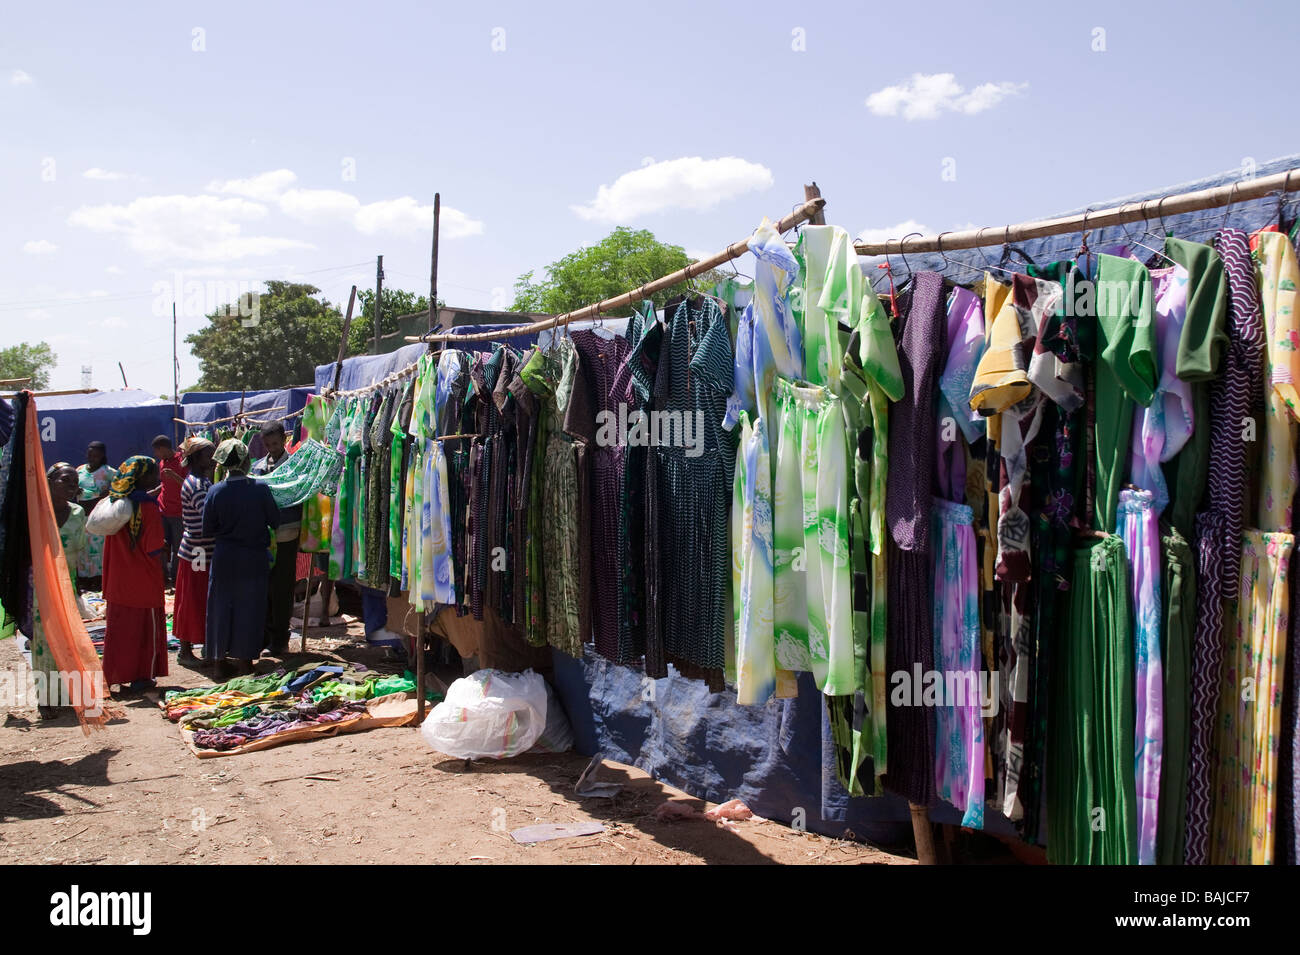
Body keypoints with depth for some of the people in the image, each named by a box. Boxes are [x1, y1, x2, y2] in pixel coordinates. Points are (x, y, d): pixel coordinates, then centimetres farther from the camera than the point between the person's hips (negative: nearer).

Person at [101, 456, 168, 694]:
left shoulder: (114, 502, 1)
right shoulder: (148, 506, -19)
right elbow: (153, 549, -20)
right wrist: (164, 544, 0)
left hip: (118, 578, 6)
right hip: (143, 579, -6)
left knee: (120, 625, 15)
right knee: (147, 626, 8)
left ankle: (117, 674, 21)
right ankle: (142, 676, 13)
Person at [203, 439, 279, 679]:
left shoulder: (215, 491, -8)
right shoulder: (260, 489, -12)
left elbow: (207, 529, -2)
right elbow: (275, 520, -2)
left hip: (224, 559, 1)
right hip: (254, 559, -1)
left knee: (221, 607, 12)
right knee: (249, 607, 9)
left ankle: (220, 661, 18)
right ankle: (244, 660, 15)